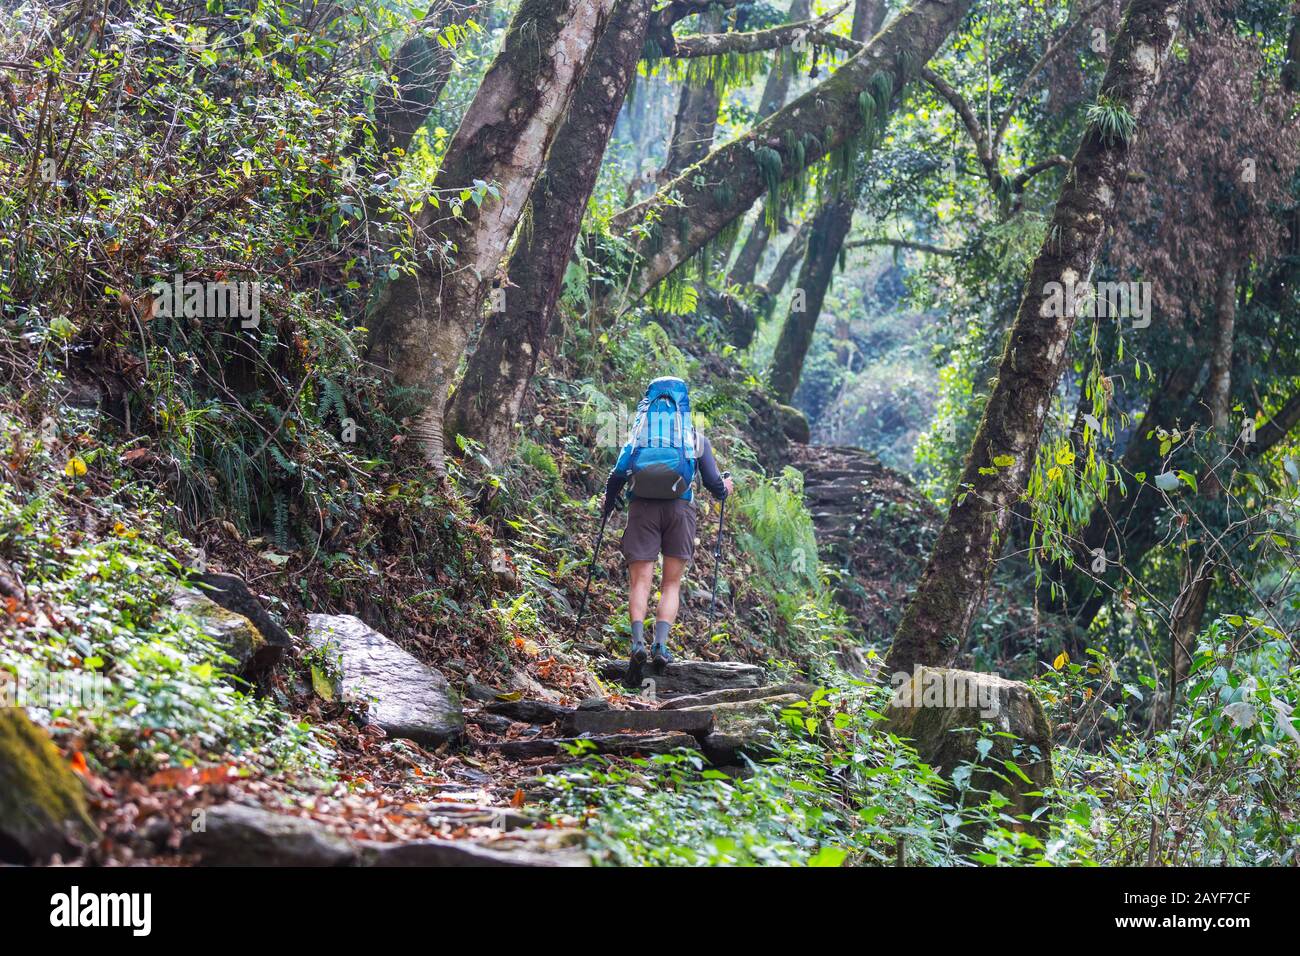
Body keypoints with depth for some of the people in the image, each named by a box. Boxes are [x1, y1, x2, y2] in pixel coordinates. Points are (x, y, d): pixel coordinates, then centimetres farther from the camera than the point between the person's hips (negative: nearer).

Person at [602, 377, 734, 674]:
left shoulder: (638, 433, 14)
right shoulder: (696, 438, 14)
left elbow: (618, 473, 5)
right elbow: (713, 482, 11)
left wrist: (609, 503, 22)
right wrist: (725, 488, 34)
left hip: (642, 506, 0)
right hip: (680, 508, 0)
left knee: (640, 582, -2)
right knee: (671, 583, 7)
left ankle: (638, 640, -23)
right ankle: (660, 644, -10)